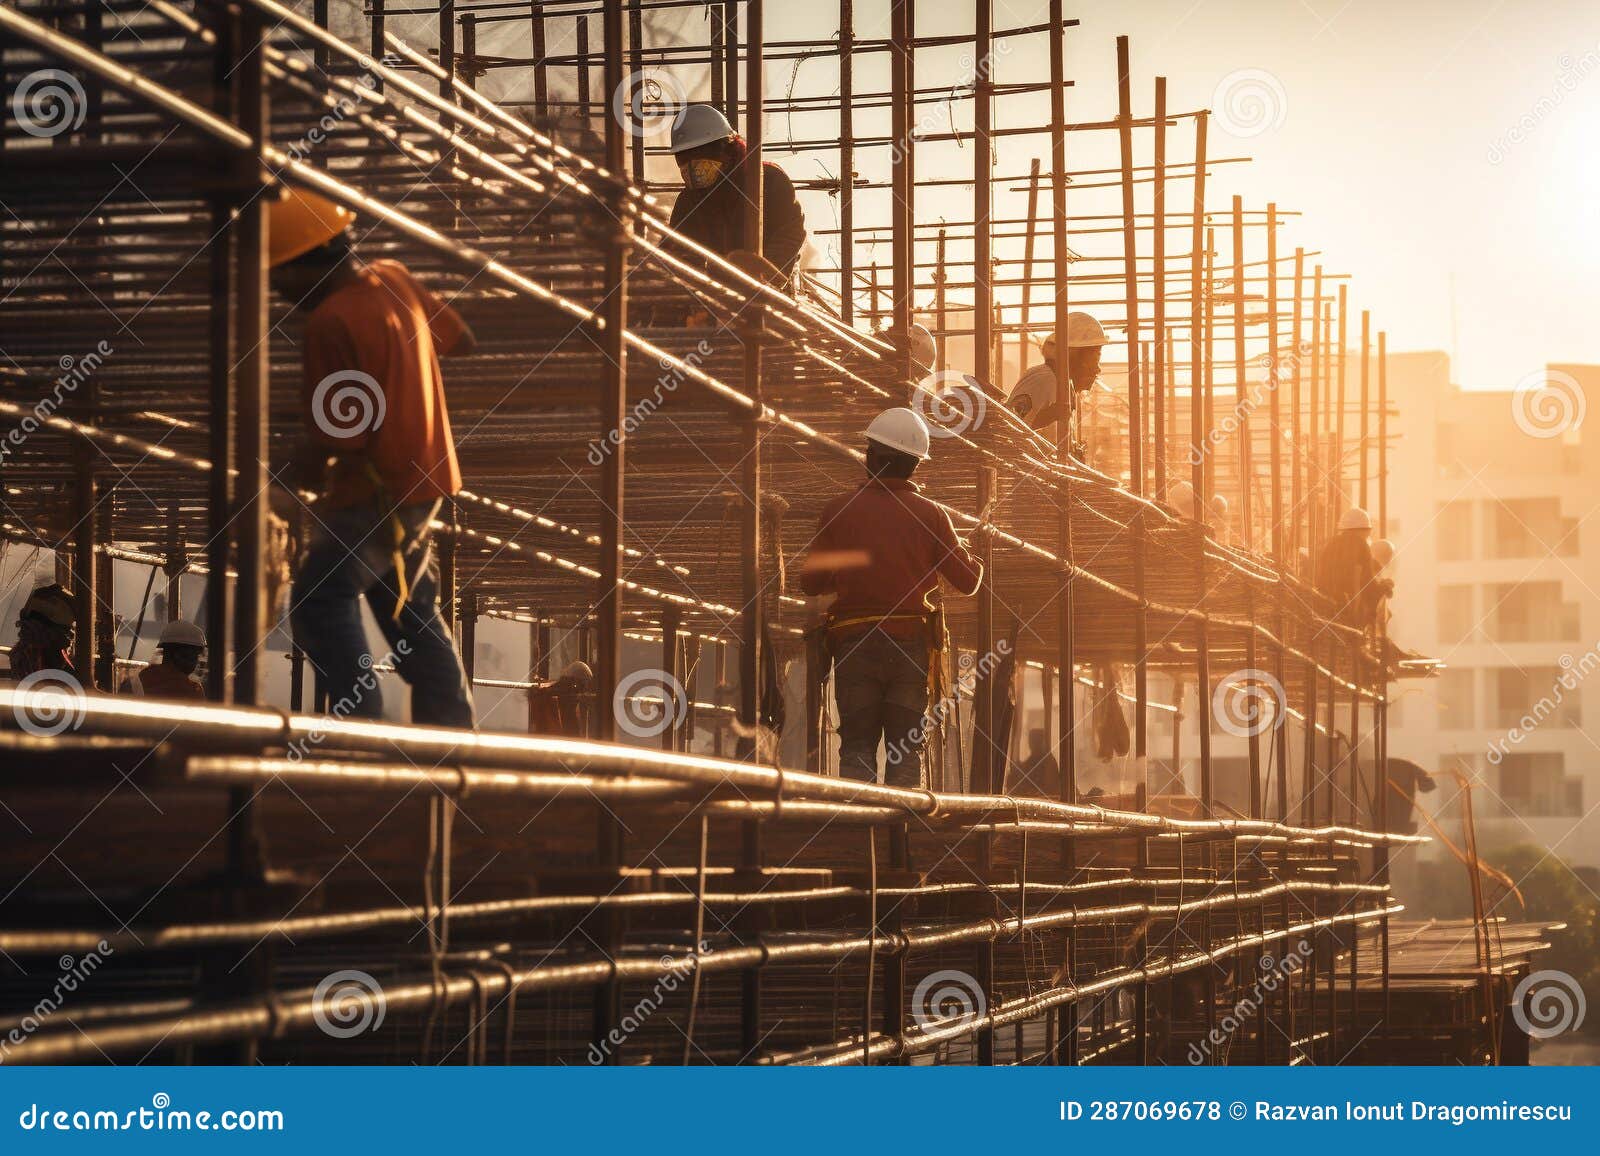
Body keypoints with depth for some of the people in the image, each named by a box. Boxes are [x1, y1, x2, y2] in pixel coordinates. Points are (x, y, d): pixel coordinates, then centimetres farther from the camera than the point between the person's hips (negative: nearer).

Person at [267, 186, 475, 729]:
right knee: (409, 609, 19)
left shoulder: (331, 323, -22)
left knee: (320, 603, -10)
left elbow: (333, 440, -22)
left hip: (374, 491, -10)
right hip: (423, 479, 10)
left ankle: (363, 722, -18)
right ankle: (450, 728, 22)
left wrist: (279, 488, -13)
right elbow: (459, 338, 18)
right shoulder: (395, 280, 3)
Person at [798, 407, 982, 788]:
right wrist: (973, 559, 26)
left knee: (857, 746, 5)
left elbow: (811, 582, 2)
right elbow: (967, 580, 4)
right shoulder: (929, 514, -1)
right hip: (910, 642, 0)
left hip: (854, 642, 0)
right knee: (906, 749, 6)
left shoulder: (838, 510, -2)